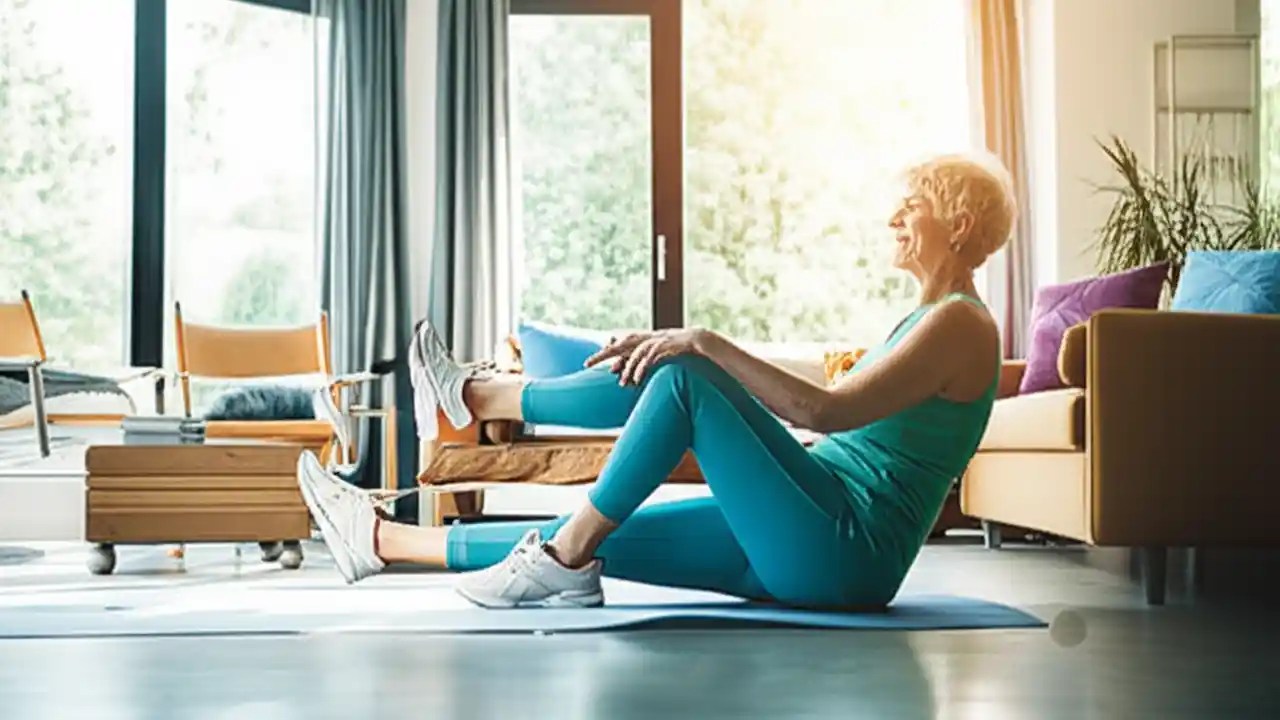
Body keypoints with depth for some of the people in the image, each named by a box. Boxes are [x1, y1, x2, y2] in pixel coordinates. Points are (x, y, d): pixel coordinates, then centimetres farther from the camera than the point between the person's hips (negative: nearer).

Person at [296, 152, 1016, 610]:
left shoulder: (961, 323, -10)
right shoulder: (924, 319, 21)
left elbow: (827, 411, -25)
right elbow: (814, 420, 22)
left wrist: (708, 344, -25)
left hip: (844, 556, -9)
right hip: (806, 545, 9)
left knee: (679, 376, -18)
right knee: (584, 536, 4)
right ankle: (382, 540, 11)